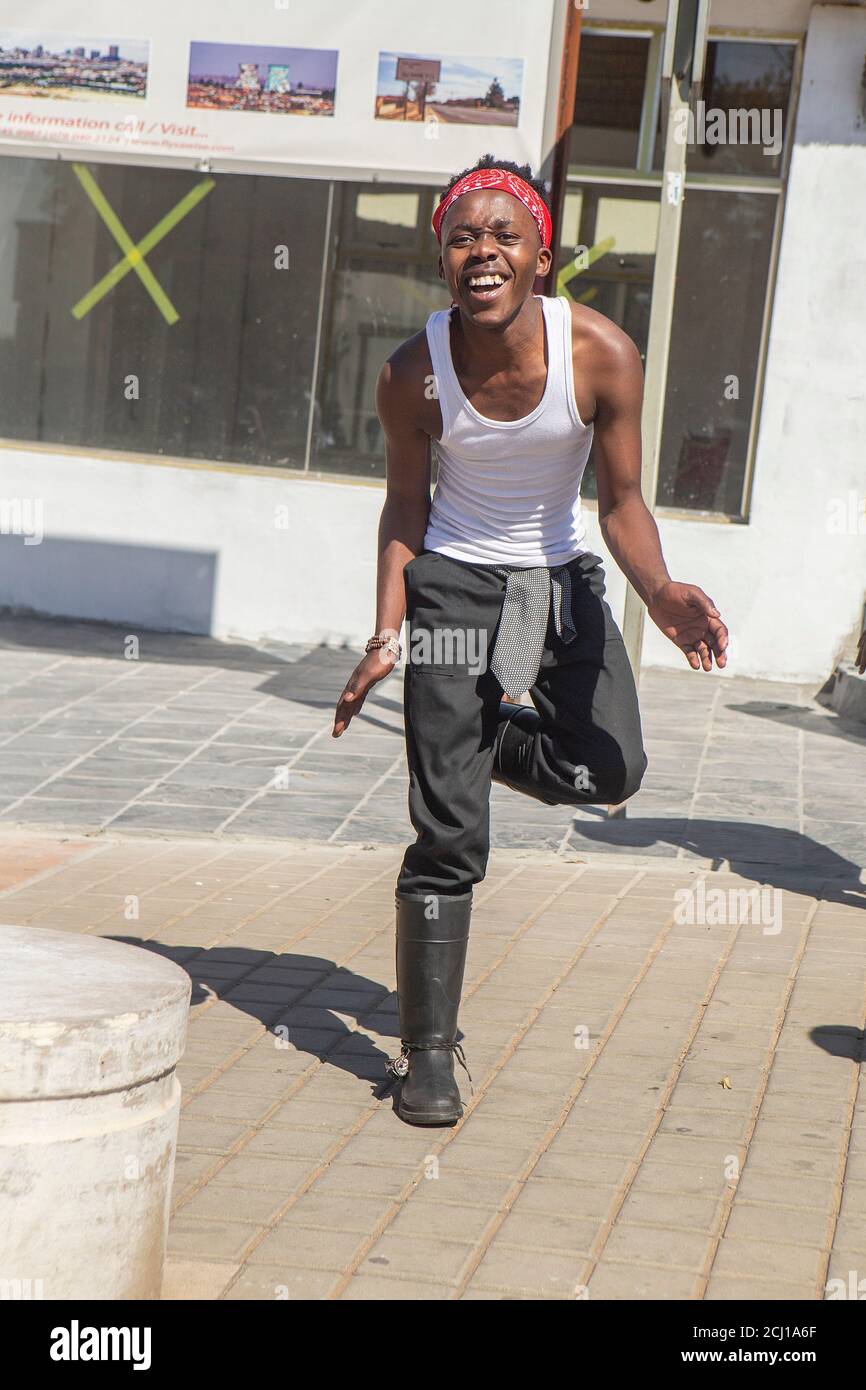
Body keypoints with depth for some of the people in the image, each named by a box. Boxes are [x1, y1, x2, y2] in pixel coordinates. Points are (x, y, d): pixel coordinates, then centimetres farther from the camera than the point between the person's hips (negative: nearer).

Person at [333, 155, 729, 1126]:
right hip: (455, 580, -2)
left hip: (560, 577, 2)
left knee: (611, 770, -7)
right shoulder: (412, 376, -19)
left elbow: (621, 499, -10)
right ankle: (428, 1052, 6)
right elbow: (406, 507, -3)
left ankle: (477, 739, 25)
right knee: (448, 836, -6)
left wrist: (660, 592, -27)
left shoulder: (603, 355, -19)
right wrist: (387, 634, -12)